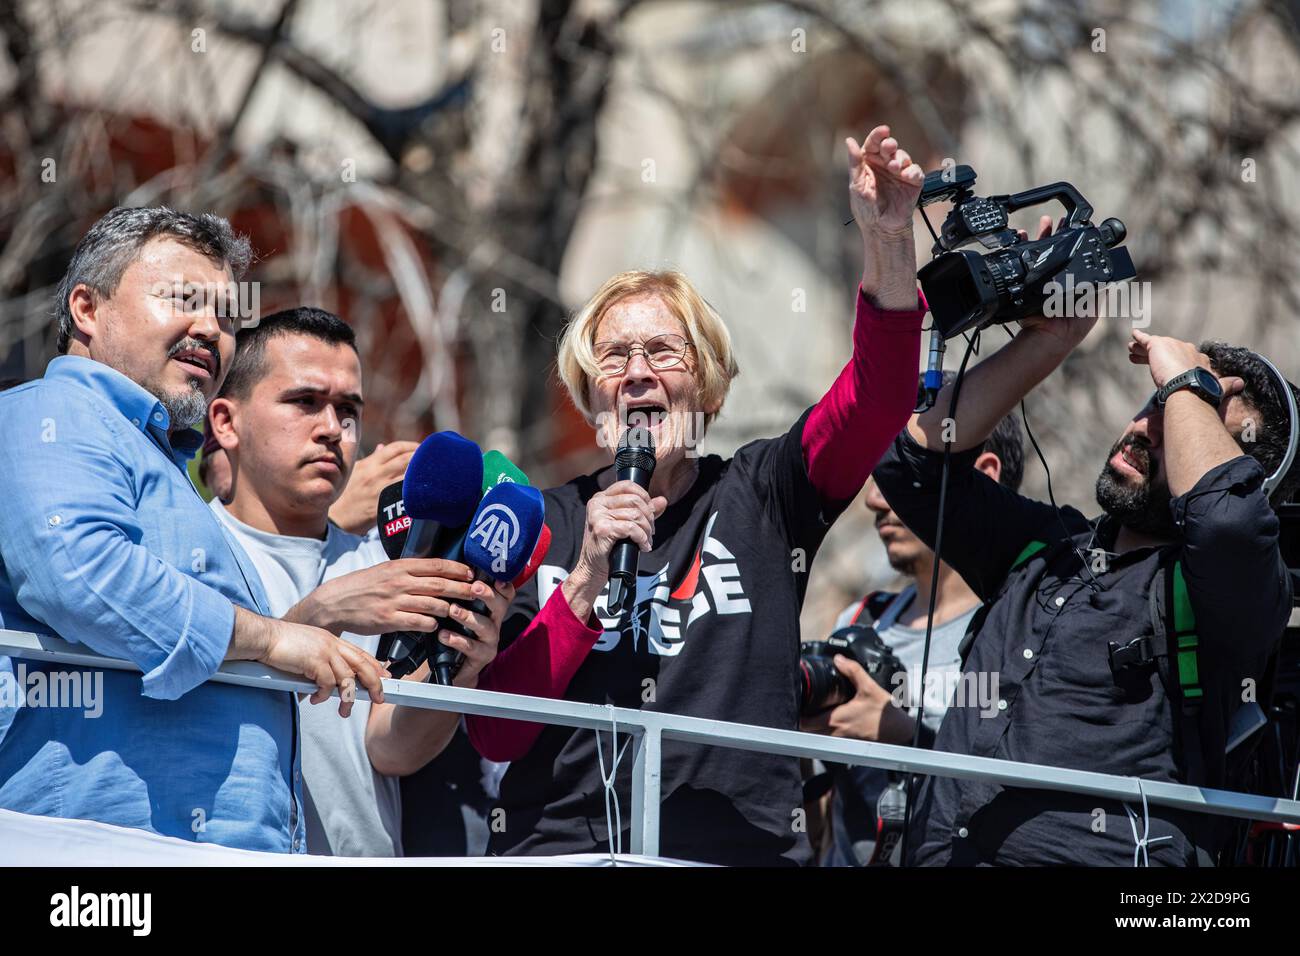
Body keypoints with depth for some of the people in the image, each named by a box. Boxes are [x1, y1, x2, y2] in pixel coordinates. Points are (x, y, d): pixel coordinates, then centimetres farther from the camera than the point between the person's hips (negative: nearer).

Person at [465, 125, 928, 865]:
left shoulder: (758, 497, 12)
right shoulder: (542, 527, 11)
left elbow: (877, 401, -4)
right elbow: (494, 734, 3)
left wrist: (889, 241, -17)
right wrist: (588, 581, -7)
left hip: (742, 846, 1)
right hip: (561, 844, -1)